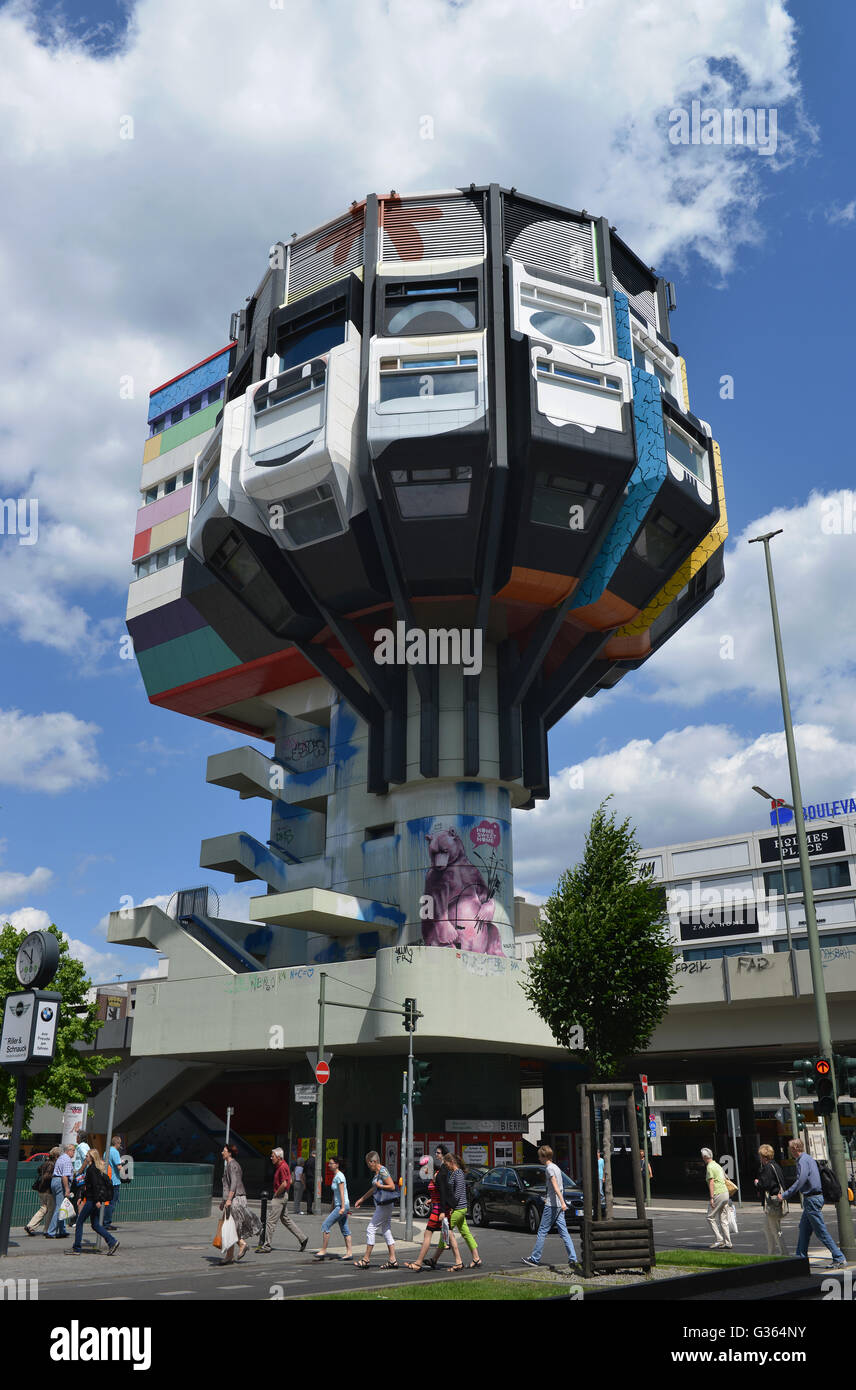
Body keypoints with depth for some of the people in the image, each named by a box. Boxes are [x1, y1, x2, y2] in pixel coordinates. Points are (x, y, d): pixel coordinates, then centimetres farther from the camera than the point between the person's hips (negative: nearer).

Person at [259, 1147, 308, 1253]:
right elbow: (290, 1181, 23)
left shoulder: (282, 1167, -18)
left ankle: (266, 1246, 2)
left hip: (280, 1197, -11)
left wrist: (276, 1193, -15)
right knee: (285, 1219, 15)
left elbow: (284, 1184, -28)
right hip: (282, 1196, 11)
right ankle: (303, 1238, 17)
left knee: (271, 1221, -4)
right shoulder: (280, 1166, 13)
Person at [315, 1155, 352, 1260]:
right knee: (345, 1230, 10)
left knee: (325, 1226, -7)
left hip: (343, 1206, -10)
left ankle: (323, 1250, -1)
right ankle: (349, 1252, 11)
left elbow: (342, 1192, -19)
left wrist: (342, 1207, -23)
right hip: (338, 1206, 10)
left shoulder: (339, 1176, -14)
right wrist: (332, 1207, 23)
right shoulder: (335, 1176, 15)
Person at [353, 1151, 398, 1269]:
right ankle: (392, 1260, 12)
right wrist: (361, 1199, 28)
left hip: (385, 1204, -10)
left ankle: (366, 1259, 2)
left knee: (371, 1229, -4)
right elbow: (373, 1189, 26)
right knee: (386, 1230, 10)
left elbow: (392, 1186, -19)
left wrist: (379, 1185, -12)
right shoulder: (376, 1172, 15)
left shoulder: (383, 1171, -15)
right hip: (382, 1204, 10)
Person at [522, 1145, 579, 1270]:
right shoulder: (556, 1167, 17)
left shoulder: (549, 1168, -10)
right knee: (564, 1233, 4)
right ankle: (573, 1259, -4)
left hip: (551, 1205, -8)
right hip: (559, 1205, 8)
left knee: (542, 1231, 0)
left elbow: (555, 1186, -20)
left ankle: (535, 1259, 7)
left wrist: (562, 1202, -28)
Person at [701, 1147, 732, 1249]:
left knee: (711, 1217, 0)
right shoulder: (717, 1165, 18)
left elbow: (711, 1183, -16)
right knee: (723, 1219, 10)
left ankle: (719, 1240, -4)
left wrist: (711, 1198, -18)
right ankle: (727, 1242, 9)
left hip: (718, 1194, -9)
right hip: (725, 1192, 9)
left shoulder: (709, 1167, -9)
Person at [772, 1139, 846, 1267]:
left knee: (821, 1231, -5)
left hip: (811, 1199, -10)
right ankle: (801, 1256, 21)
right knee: (804, 1228, 15)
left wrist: (784, 1196, -20)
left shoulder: (803, 1161, -16)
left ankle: (839, 1258, -3)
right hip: (816, 1197, 10)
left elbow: (800, 1182, -24)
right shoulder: (809, 1158, 14)